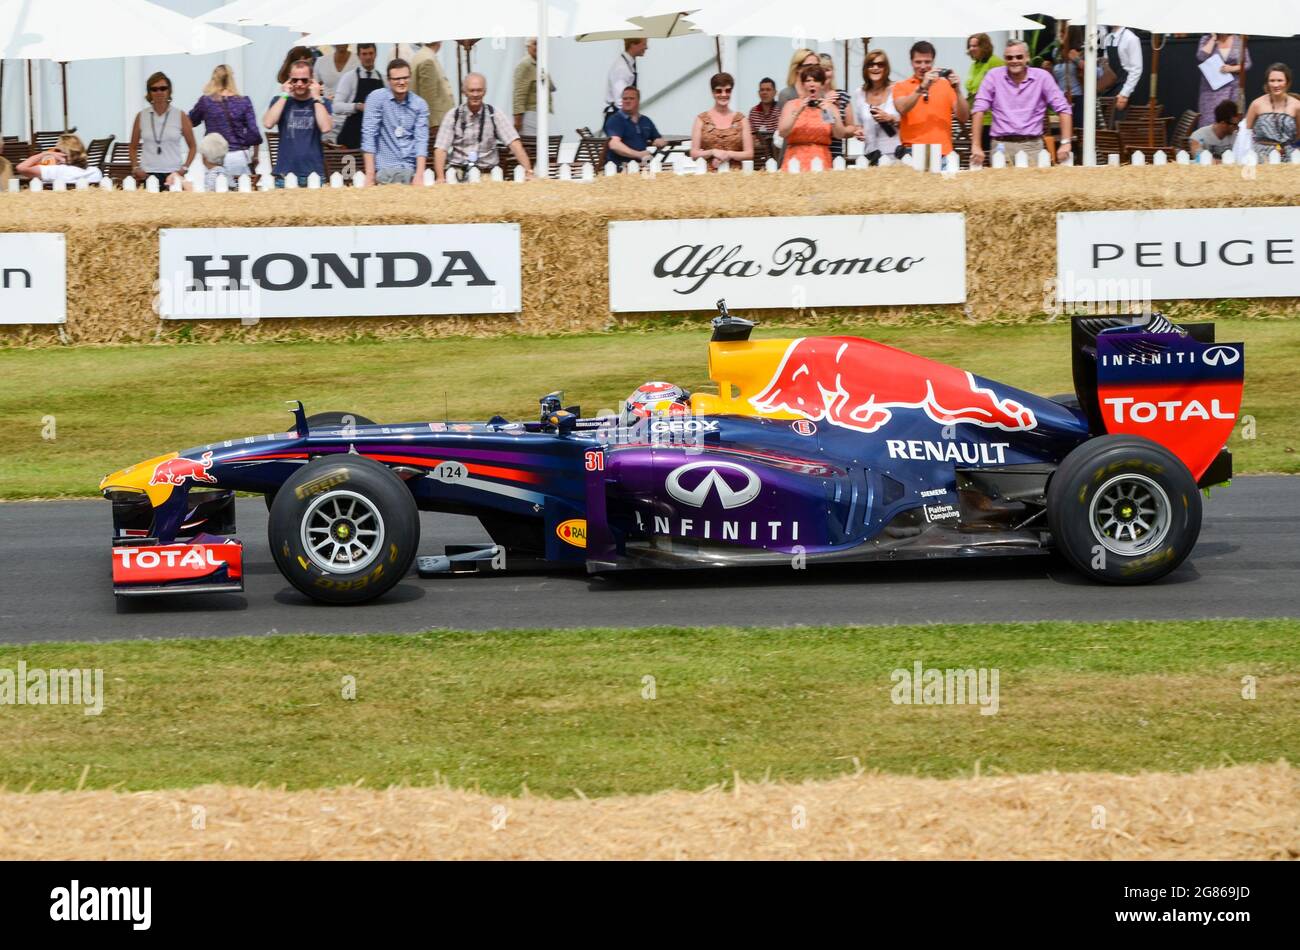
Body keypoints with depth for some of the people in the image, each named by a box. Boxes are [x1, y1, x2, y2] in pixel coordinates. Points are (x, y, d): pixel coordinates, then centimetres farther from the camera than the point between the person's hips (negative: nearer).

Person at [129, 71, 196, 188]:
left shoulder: (180, 116, 4)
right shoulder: (141, 116, 8)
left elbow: (192, 147, 9)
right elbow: (133, 147, 16)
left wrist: (184, 168, -2)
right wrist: (136, 168, 2)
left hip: (173, 174, -1)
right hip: (147, 174, 1)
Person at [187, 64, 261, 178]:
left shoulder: (206, 101, -1)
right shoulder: (244, 102, 0)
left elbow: (191, 122, 15)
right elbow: (253, 132, -1)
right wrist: (255, 156, 12)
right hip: (239, 157, 1)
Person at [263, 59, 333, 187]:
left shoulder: (321, 103, 8)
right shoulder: (280, 101, 10)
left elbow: (325, 127, -10)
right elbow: (268, 123, -8)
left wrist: (316, 97, -7)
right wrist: (284, 96, -5)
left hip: (314, 173, 0)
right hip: (284, 173, 0)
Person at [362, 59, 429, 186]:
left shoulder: (420, 104, 7)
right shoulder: (376, 98, -1)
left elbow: (421, 140, 1)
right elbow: (369, 135, -6)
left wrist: (419, 175, -12)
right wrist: (370, 173, -13)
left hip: (410, 170, 3)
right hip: (384, 169, -3)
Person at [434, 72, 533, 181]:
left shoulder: (495, 115, 3)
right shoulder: (453, 115, 2)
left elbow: (514, 143, -7)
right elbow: (440, 149, -5)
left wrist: (528, 170, -21)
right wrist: (440, 178, -21)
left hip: (486, 173, 1)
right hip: (458, 172, -1)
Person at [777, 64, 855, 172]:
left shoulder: (829, 107, 11)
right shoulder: (791, 105, 9)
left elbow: (840, 135, -1)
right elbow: (783, 133, -4)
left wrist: (829, 113, -12)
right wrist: (797, 112, -12)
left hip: (821, 162, 1)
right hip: (796, 160, -1)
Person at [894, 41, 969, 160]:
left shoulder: (946, 85, 11)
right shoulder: (901, 86, 8)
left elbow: (963, 118, 4)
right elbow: (902, 109, -12)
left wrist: (957, 90, -9)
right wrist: (922, 87, -22)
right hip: (912, 153, -1)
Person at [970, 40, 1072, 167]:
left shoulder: (1042, 76, 0)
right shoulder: (993, 76, 0)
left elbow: (1063, 109, 0)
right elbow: (979, 110, -3)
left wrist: (1065, 143, -9)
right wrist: (976, 146, -11)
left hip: (1032, 145, 0)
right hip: (1002, 144, 0)